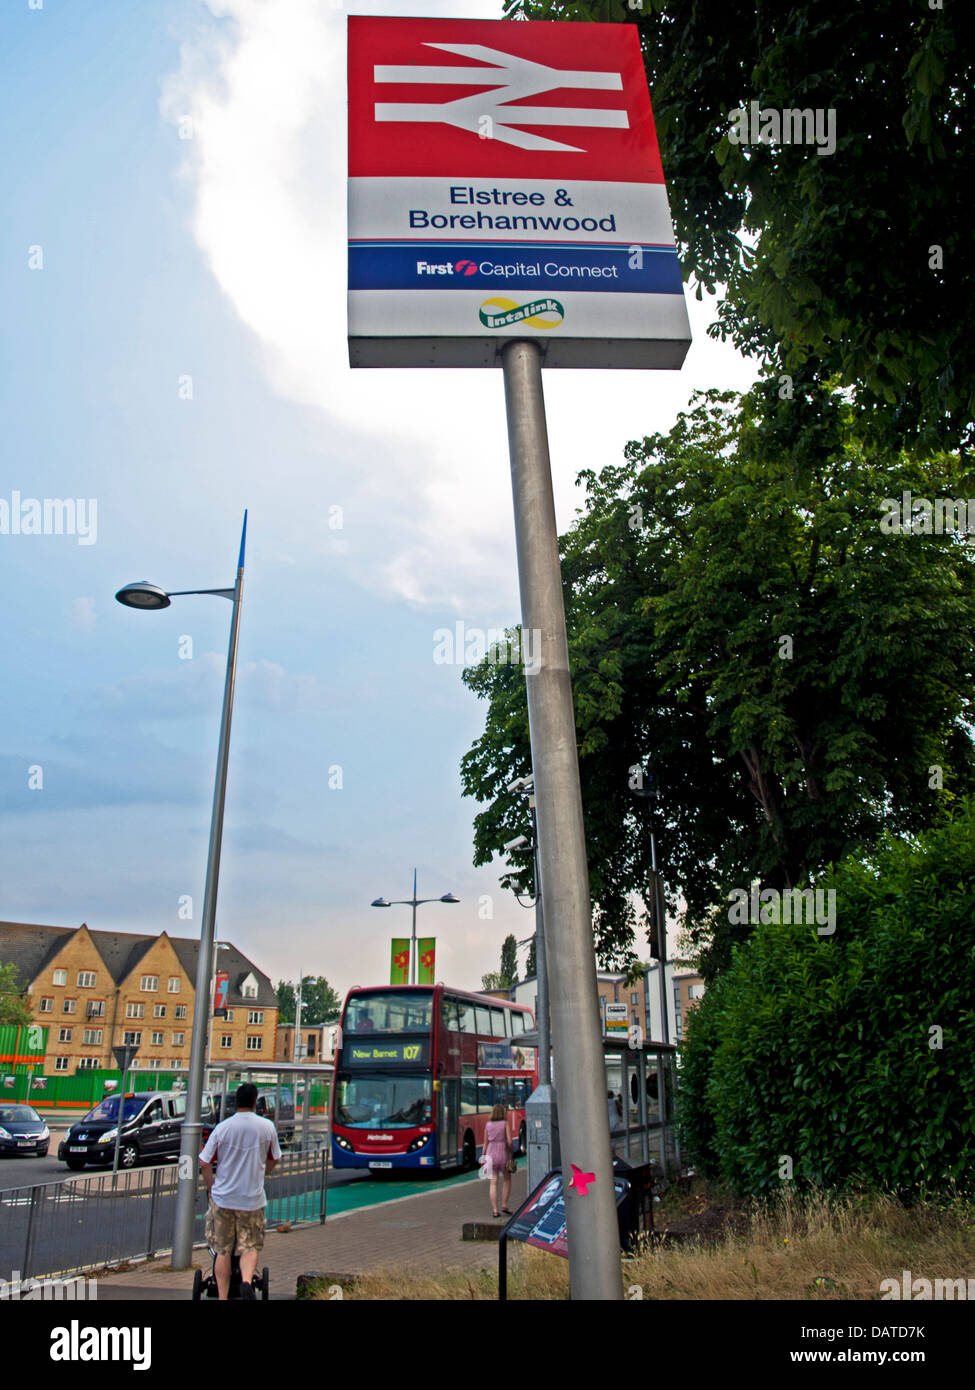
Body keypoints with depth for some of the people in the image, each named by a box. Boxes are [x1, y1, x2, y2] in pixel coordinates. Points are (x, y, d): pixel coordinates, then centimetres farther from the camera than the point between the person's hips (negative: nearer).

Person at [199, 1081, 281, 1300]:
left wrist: (211, 1188, 13)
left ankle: (222, 1296, 16)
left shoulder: (222, 1128, -6)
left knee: (223, 1251, 13)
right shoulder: (267, 1127, -3)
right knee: (251, 1247, 11)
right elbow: (273, 1159, 11)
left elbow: (204, 1163, -3)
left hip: (223, 1197, 0)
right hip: (253, 1199, 0)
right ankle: (246, 1280, -14)